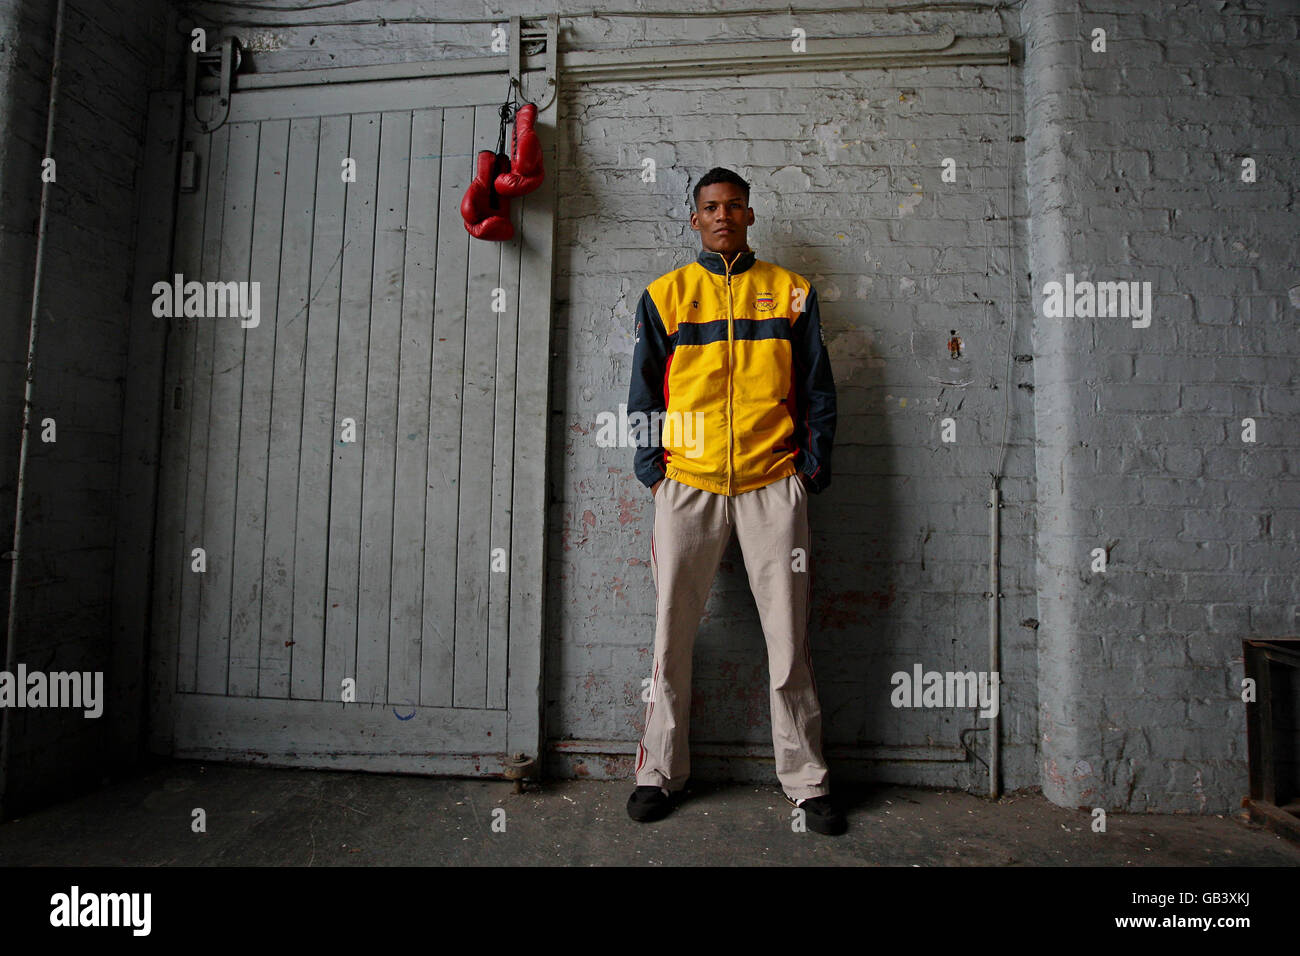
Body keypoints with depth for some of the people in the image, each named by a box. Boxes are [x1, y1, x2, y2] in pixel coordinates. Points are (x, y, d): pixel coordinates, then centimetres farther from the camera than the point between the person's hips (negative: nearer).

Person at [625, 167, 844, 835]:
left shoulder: (790, 292, 12)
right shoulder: (664, 295, 11)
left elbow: (818, 386, 12)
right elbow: (644, 390, 10)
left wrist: (814, 462, 3)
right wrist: (652, 467, 1)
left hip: (773, 484, 0)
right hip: (687, 485, 0)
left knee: (788, 637, 4)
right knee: (673, 635, 5)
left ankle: (806, 781, 20)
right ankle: (660, 772, 21)